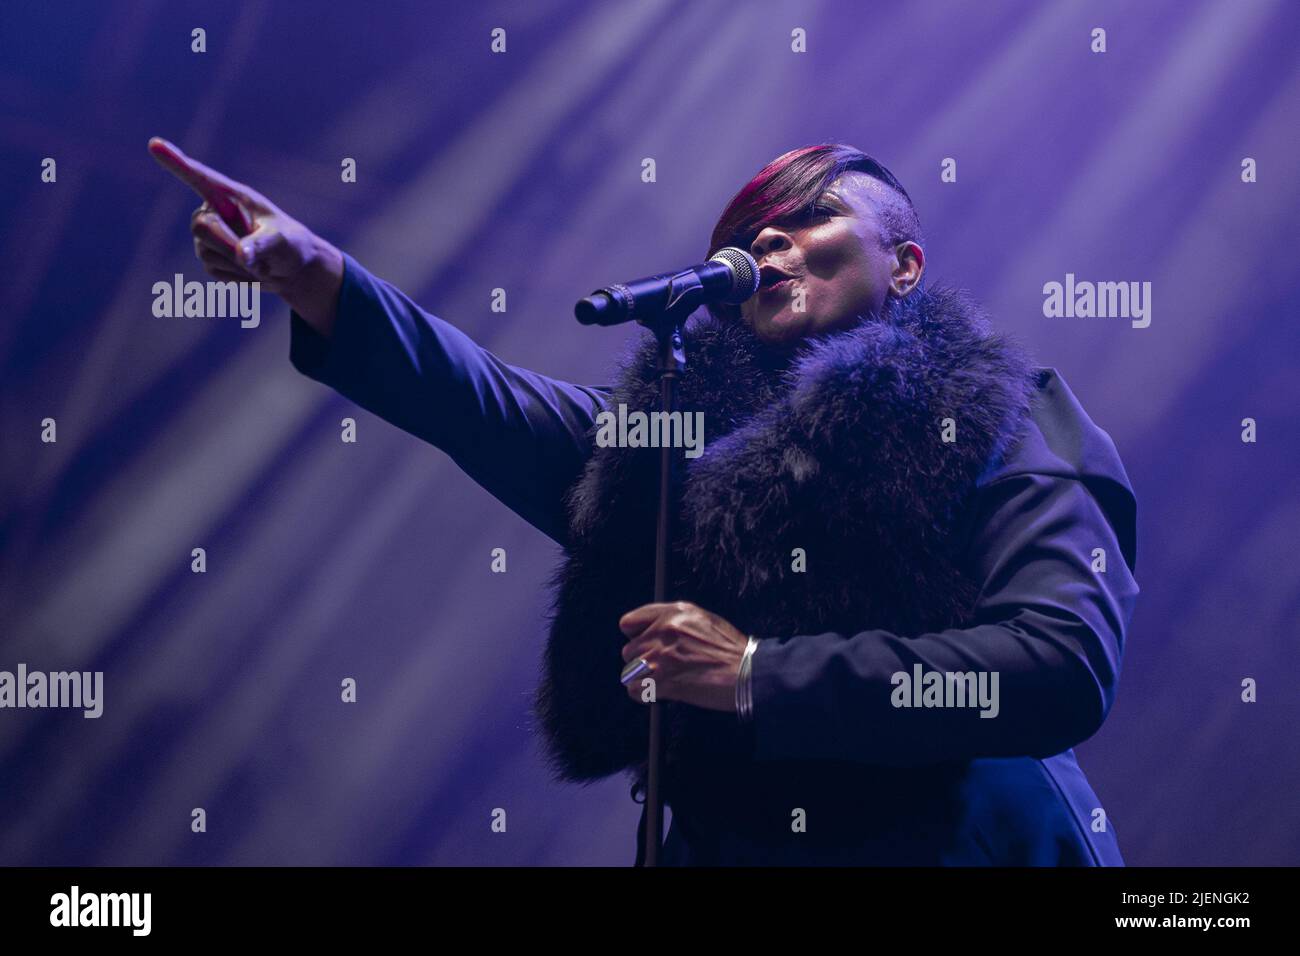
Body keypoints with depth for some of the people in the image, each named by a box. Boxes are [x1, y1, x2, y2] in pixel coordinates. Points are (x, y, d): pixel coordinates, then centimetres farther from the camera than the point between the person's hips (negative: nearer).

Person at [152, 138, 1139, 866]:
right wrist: (315, 275, -18)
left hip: (943, 841, -4)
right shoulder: (681, 419, 12)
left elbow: (1068, 668, -19)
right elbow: (492, 403, -1)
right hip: (720, 841, 5)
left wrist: (757, 675, -18)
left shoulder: (992, 426, -5)